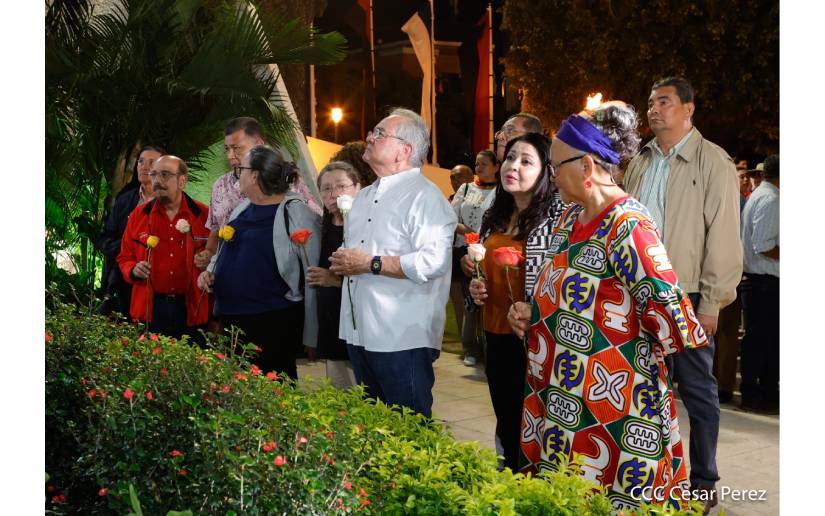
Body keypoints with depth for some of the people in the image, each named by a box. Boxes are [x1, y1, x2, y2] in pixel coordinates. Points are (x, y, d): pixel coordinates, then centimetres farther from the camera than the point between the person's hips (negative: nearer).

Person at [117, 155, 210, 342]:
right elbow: (124, 258, 14)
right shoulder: (138, 215, 8)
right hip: (151, 308, 1)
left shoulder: (203, 215, 1)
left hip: (191, 310, -1)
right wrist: (133, 270, -6)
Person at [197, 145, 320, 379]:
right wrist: (210, 272, 6)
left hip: (274, 323, -7)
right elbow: (224, 252, 28)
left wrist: (311, 337, -12)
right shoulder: (241, 209, 11)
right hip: (231, 319, 7)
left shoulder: (297, 213, -11)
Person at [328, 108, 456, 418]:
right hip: (359, 332, 9)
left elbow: (433, 261, -26)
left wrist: (370, 264, -19)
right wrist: (341, 265, 8)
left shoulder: (425, 196, -11)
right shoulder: (364, 197, 18)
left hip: (403, 338, -9)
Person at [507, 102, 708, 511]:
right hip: (560, 396, 8)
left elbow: (668, 309, -24)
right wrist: (532, 313, 6)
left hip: (612, 401, -8)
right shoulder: (571, 217, 9)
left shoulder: (626, 227, -19)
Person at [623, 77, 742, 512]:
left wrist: (712, 303, -13)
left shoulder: (713, 162, -5)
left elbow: (723, 236, -9)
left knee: (697, 389, 5)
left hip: (685, 296, -5)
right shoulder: (640, 163, 11)